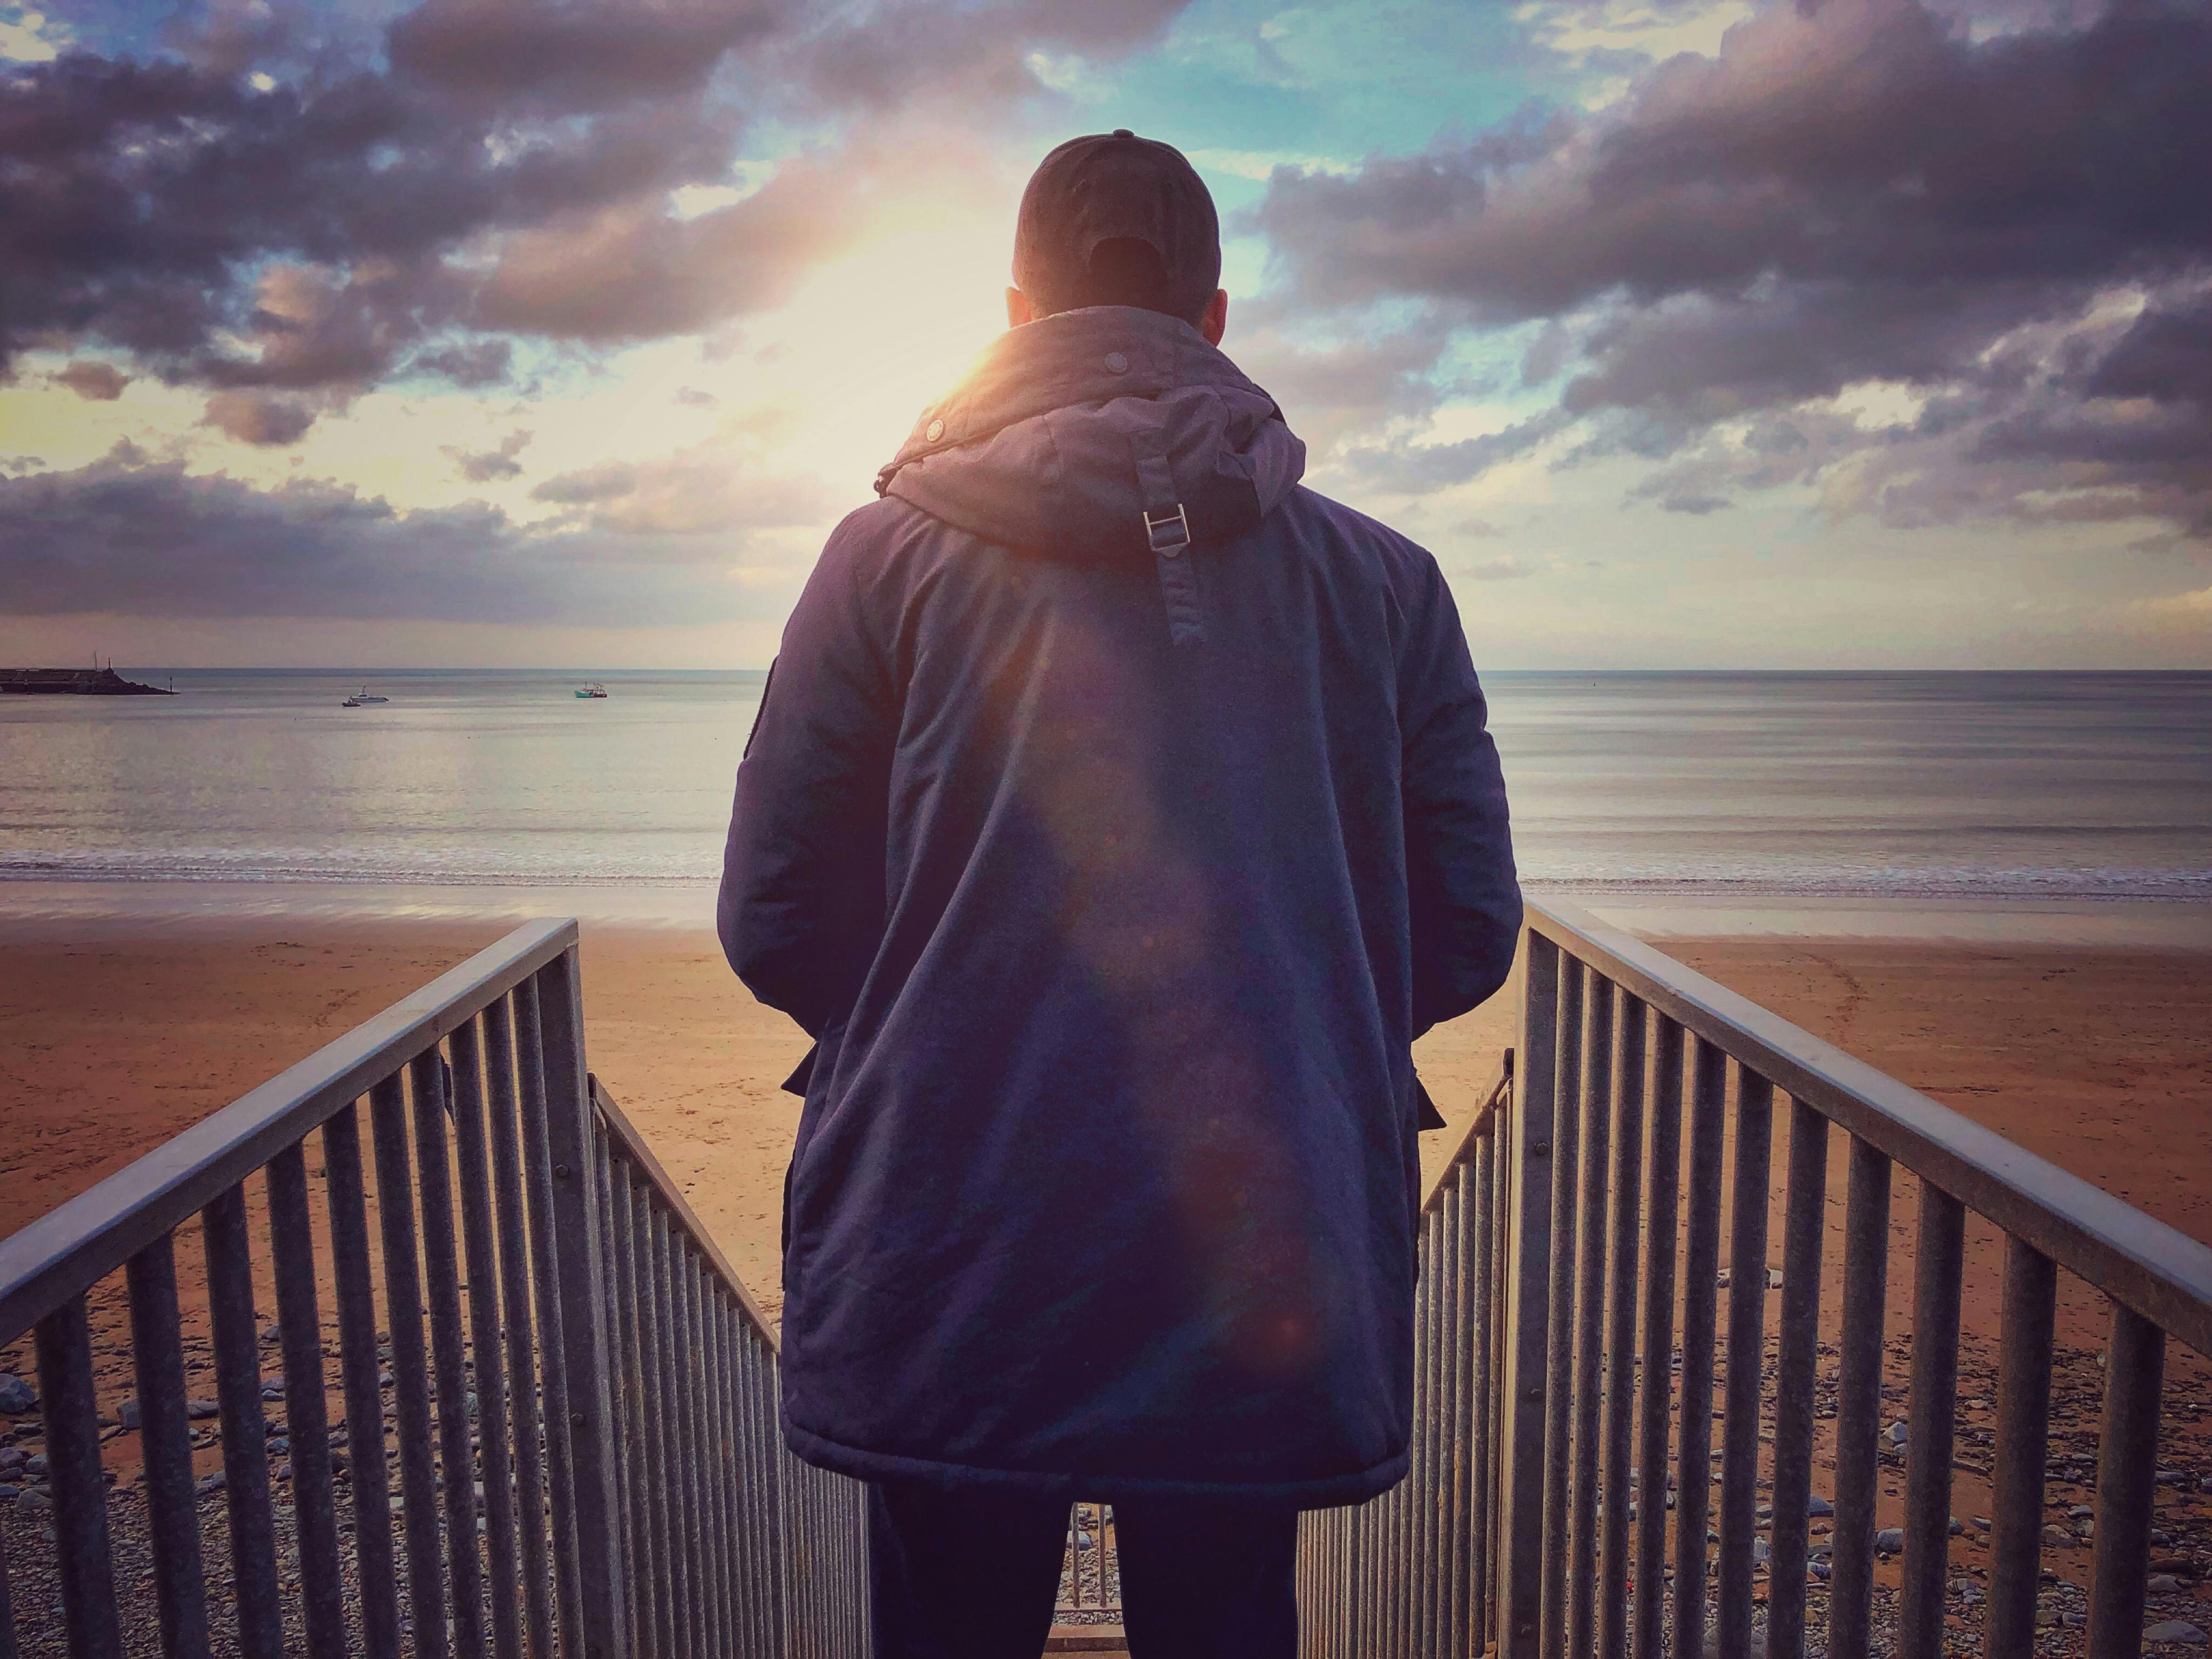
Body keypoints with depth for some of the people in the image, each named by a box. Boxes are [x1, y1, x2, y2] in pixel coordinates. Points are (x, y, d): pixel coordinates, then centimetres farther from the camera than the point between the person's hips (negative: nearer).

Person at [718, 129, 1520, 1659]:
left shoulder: (892, 554, -3)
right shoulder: (1384, 582, 1)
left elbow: (774, 926, -2)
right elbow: (1469, 931, 4)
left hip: (947, 1286, -1)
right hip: (1263, 1295, 2)